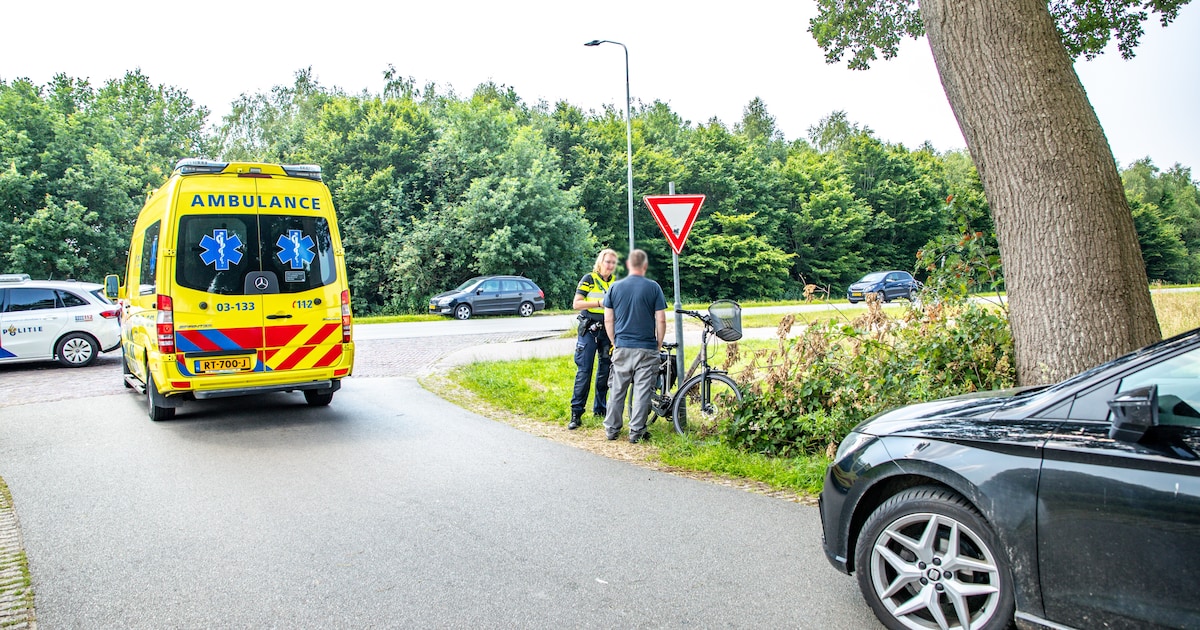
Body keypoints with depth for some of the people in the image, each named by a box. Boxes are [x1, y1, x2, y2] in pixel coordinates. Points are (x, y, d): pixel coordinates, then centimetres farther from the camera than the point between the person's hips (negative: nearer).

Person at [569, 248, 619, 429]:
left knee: (605, 370, 9)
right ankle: (576, 413, -3)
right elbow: (576, 304, -8)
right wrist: (599, 302, -18)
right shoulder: (588, 280, -2)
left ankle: (600, 408, 21)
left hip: (608, 332, 5)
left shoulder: (615, 283, 11)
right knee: (584, 371, -7)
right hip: (589, 331, -5)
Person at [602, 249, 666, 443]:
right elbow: (661, 320, -5)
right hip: (646, 348, -2)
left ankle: (611, 429, 18)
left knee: (618, 390, 11)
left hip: (622, 347, 2)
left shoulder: (615, 287, 2)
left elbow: (608, 320, 4)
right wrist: (659, 345, 8)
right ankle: (636, 431, 5)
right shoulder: (653, 287, -4)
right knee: (642, 391, 4)